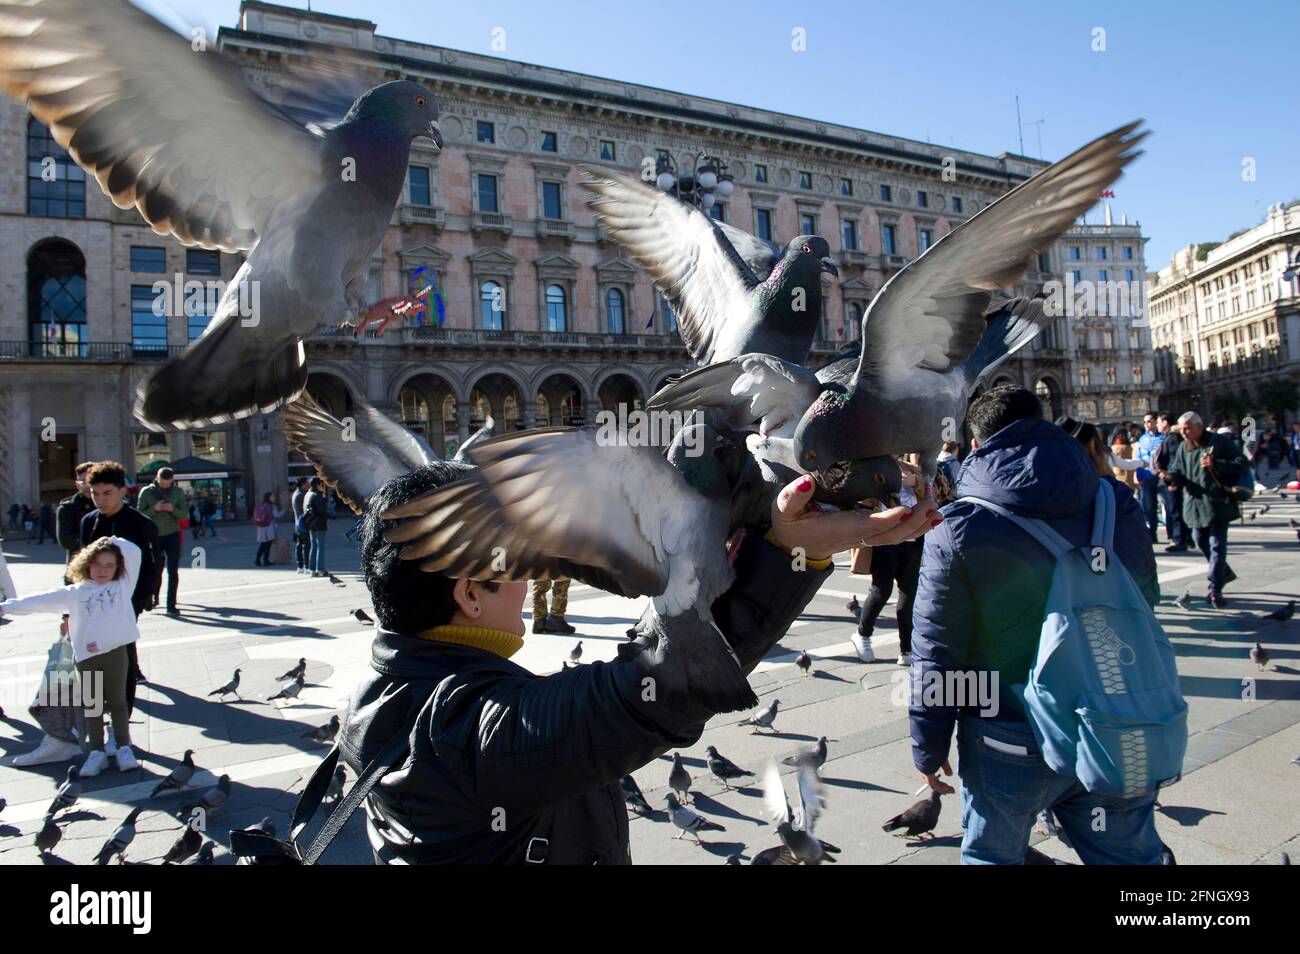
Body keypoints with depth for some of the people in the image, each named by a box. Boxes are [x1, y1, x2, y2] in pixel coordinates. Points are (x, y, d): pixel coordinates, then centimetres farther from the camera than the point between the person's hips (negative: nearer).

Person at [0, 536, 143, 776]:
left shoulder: (123, 586, 6)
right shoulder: (74, 593, 12)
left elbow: (134, 552, 0)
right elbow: (42, 600, 12)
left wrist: (113, 541, 10)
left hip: (115, 652, -2)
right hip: (86, 657, 2)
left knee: (117, 702, 6)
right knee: (91, 705, 8)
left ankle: (124, 748, 14)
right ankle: (97, 751, 18)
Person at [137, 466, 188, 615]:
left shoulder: (178, 492, 3)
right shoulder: (147, 492, -2)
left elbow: (184, 514, 2)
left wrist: (173, 509, -17)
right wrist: (154, 509, -19)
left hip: (172, 536, 0)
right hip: (154, 536, 0)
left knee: (173, 572, -4)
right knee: (155, 570, 9)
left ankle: (171, 605, -1)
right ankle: (153, 597, 34)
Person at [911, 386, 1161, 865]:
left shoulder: (959, 528, -15)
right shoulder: (1115, 502, -3)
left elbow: (935, 649, -12)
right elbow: (1145, 600, 10)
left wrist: (928, 747, 0)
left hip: (1010, 746, -3)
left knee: (992, 855, 19)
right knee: (1131, 853, 22)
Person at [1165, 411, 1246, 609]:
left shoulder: (1220, 442, -6)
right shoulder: (1183, 447, 10)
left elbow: (1241, 463, -8)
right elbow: (1178, 471, 12)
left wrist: (1215, 465, -20)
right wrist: (1172, 477, -11)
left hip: (1218, 503, -6)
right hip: (1195, 503, 6)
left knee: (1217, 545, -5)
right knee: (1200, 541, 13)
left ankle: (1215, 589, -2)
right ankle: (1224, 573, 36)